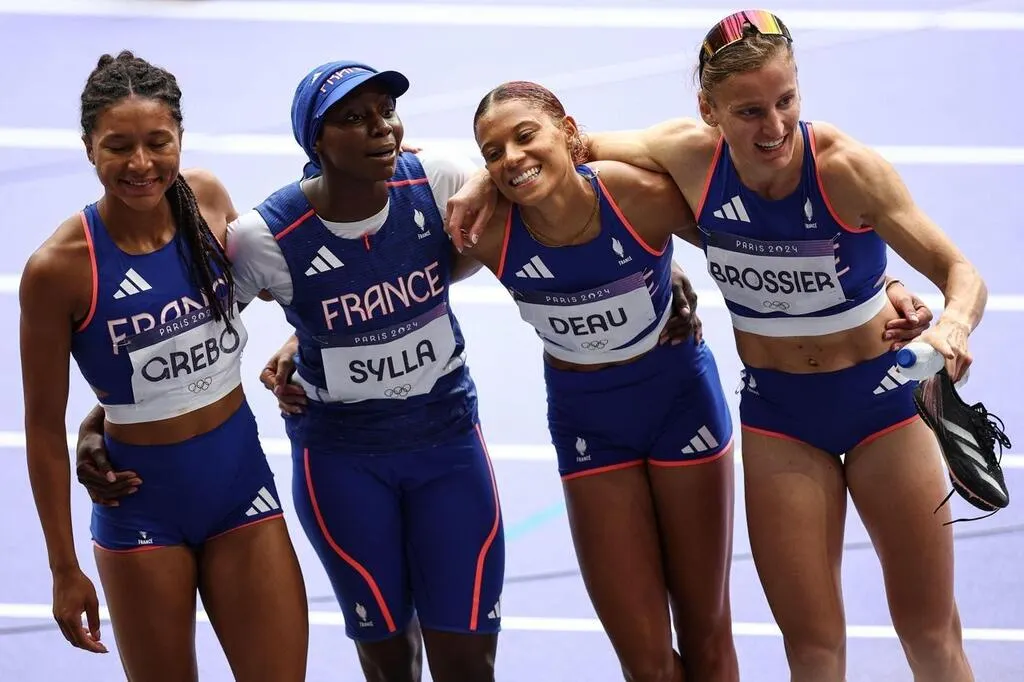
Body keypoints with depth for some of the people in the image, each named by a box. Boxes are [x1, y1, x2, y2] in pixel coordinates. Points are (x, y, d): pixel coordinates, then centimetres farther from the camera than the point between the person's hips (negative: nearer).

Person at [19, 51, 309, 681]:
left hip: (241, 479, 4)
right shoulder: (59, 268, -19)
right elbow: (44, 427, -10)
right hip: (142, 505, -3)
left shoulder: (207, 198, -7)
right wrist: (66, 568, -6)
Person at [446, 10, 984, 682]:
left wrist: (952, 324, -43)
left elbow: (959, 273, -22)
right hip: (776, 410, 2)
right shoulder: (691, 154, -16)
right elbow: (584, 145, 4)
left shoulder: (844, 167, -25)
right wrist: (490, 179, -8)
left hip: (883, 394, -2)